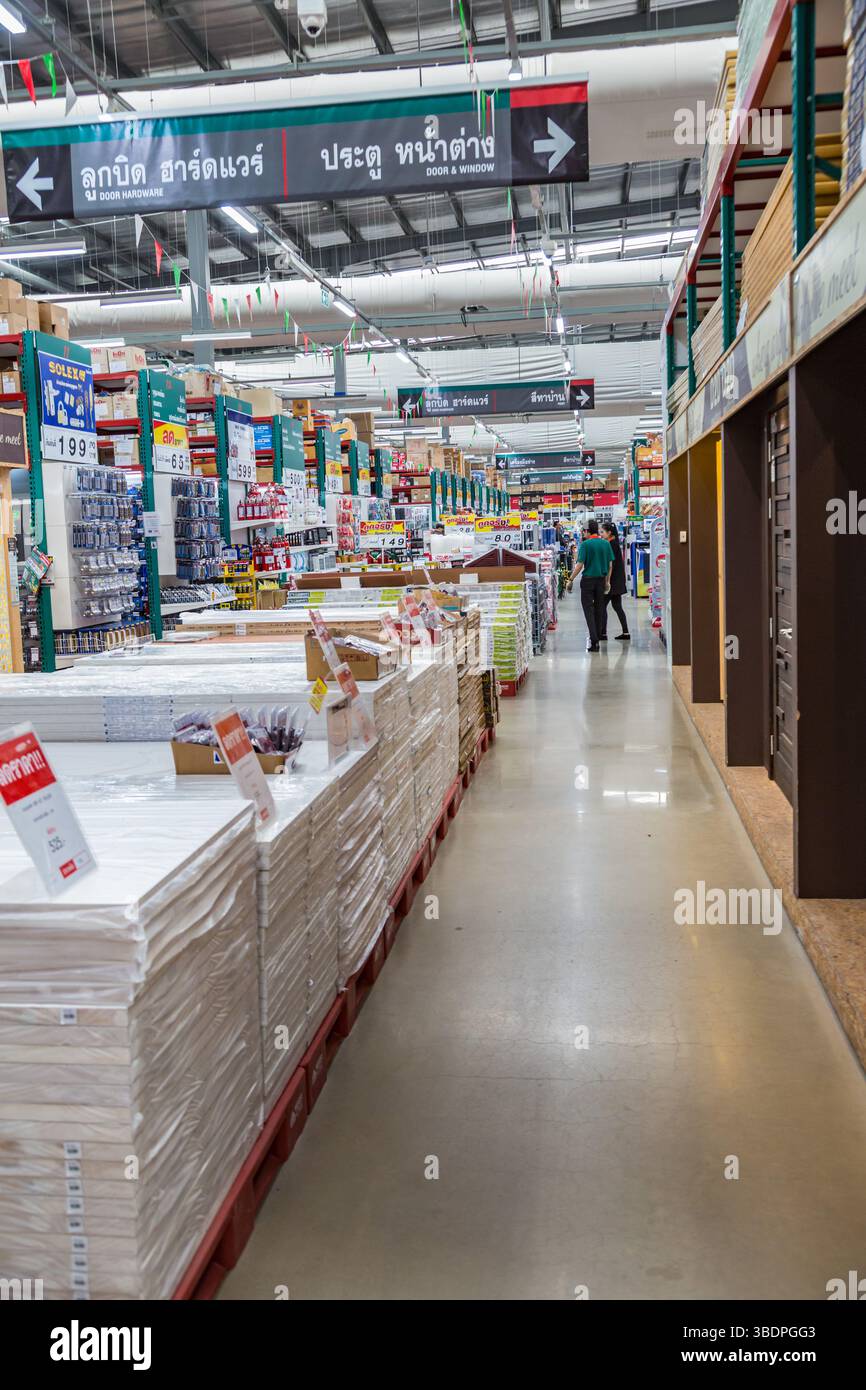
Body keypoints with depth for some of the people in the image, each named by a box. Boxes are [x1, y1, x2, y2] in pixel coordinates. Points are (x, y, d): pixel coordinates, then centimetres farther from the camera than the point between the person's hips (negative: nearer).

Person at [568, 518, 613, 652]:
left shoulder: (585, 544, -10)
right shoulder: (606, 544, 3)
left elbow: (580, 565, -14)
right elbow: (610, 565, 6)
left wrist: (571, 580, -6)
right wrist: (607, 581, 16)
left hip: (588, 579, -4)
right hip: (601, 579, 4)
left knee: (588, 609, -2)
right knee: (599, 609, 12)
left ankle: (593, 639, -15)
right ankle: (596, 639, 17)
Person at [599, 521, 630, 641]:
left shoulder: (612, 544, -15)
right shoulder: (613, 543, 15)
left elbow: (611, 564, -20)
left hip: (613, 581, -10)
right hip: (617, 582, 10)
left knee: (602, 605, -4)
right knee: (617, 606, 11)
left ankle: (603, 633, -2)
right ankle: (625, 632, 10)